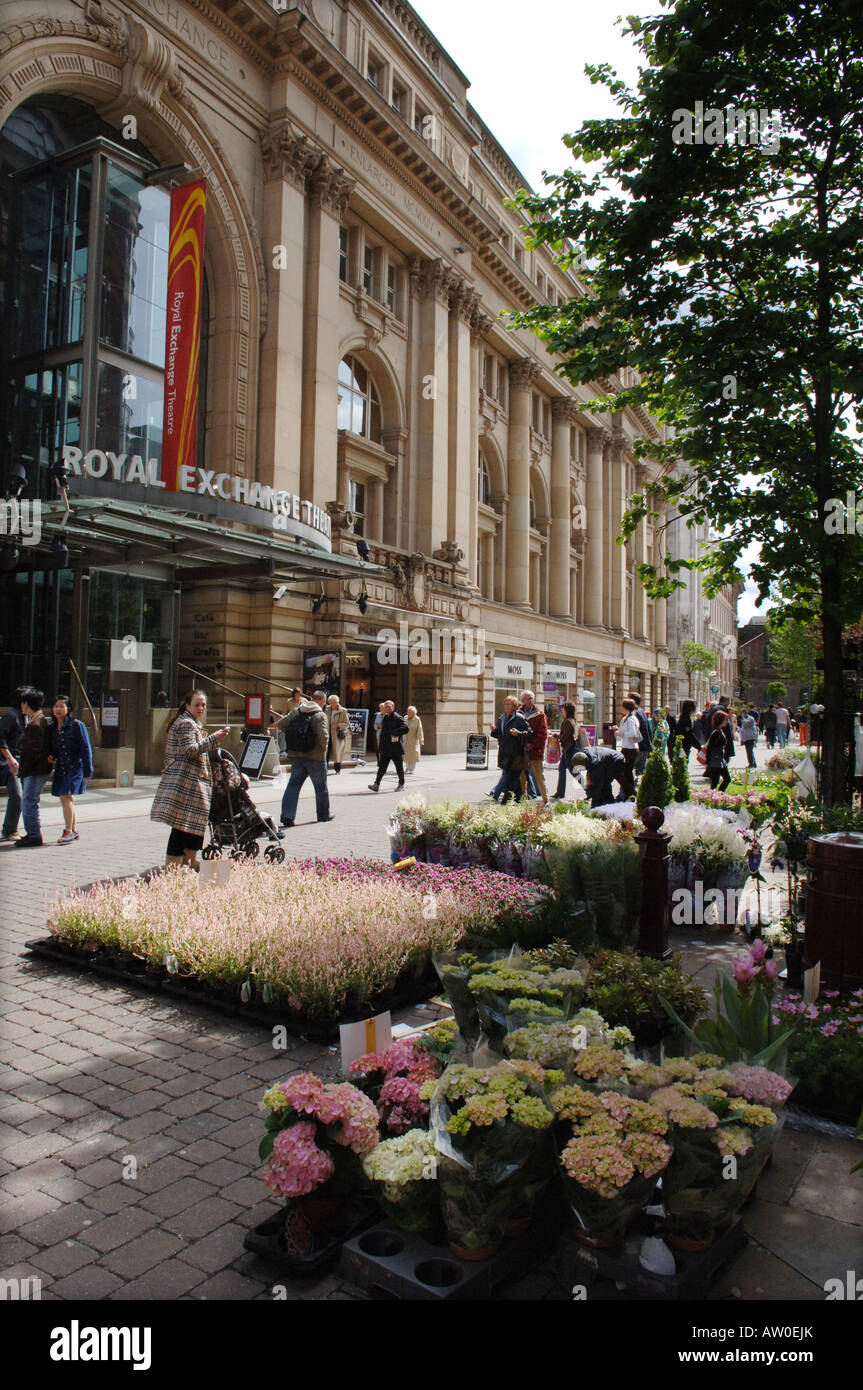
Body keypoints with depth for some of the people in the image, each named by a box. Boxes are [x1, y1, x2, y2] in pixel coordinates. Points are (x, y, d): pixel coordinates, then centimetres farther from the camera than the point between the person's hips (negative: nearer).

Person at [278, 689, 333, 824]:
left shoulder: (296, 711, 5)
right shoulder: (321, 715, -12)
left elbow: (281, 723, 7)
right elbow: (323, 736, -23)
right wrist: (324, 748, -4)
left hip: (295, 754, 4)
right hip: (315, 756, -4)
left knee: (293, 784, 10)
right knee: (320, 787, 13)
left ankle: (287, 815, -1)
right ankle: (324, 814, 27)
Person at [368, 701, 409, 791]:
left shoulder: (397, 718, -8)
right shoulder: (384, 718, 14)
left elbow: (405, 728, -22)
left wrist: (394, 733, -20)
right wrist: (380, 748, 15)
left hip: (396, 748, -6)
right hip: (385, 748, 6)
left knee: (399, 766, 8)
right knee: (382, 766, 0)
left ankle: (401, 784, 21)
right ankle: (376, 784, -3)